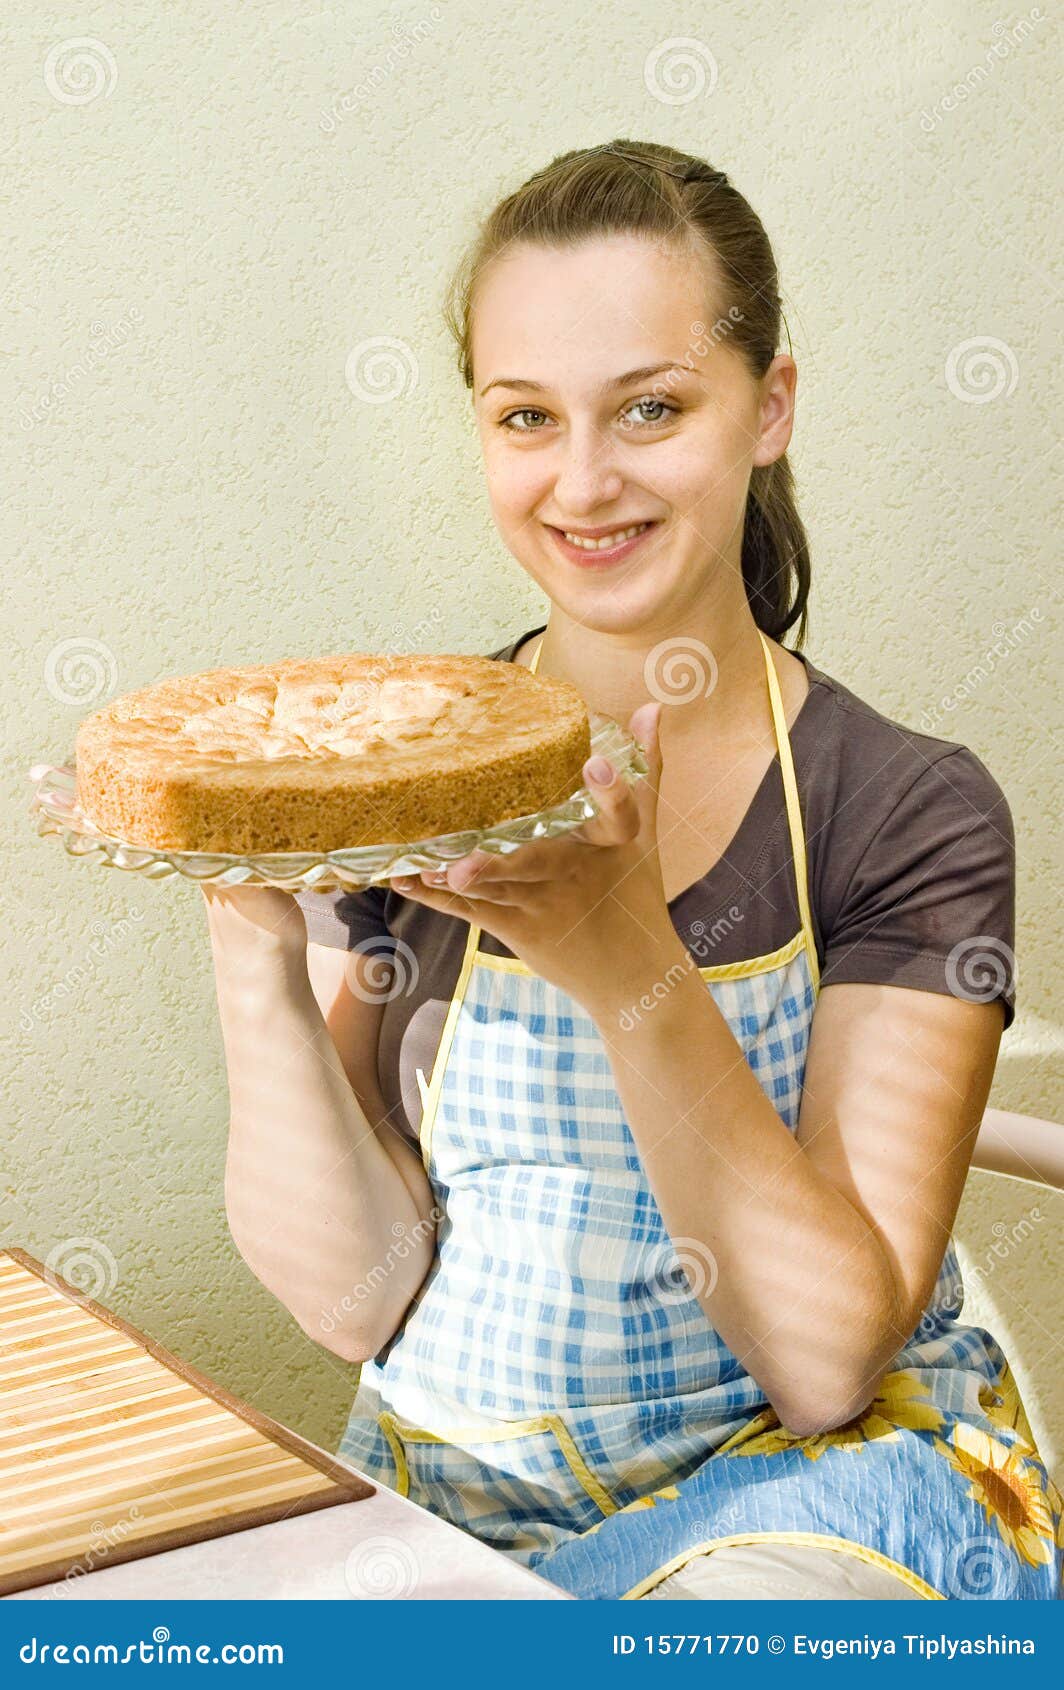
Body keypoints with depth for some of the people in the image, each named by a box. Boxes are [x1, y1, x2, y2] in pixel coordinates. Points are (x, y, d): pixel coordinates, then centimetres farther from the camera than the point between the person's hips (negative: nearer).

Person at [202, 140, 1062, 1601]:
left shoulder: (912, 811, -9)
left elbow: (829, 1357, -16)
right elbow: (358, 1299, -7)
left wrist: (630, 964, -28)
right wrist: (254, 947, -22)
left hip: (808, 1488, -1)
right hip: (443, 1494, 2)